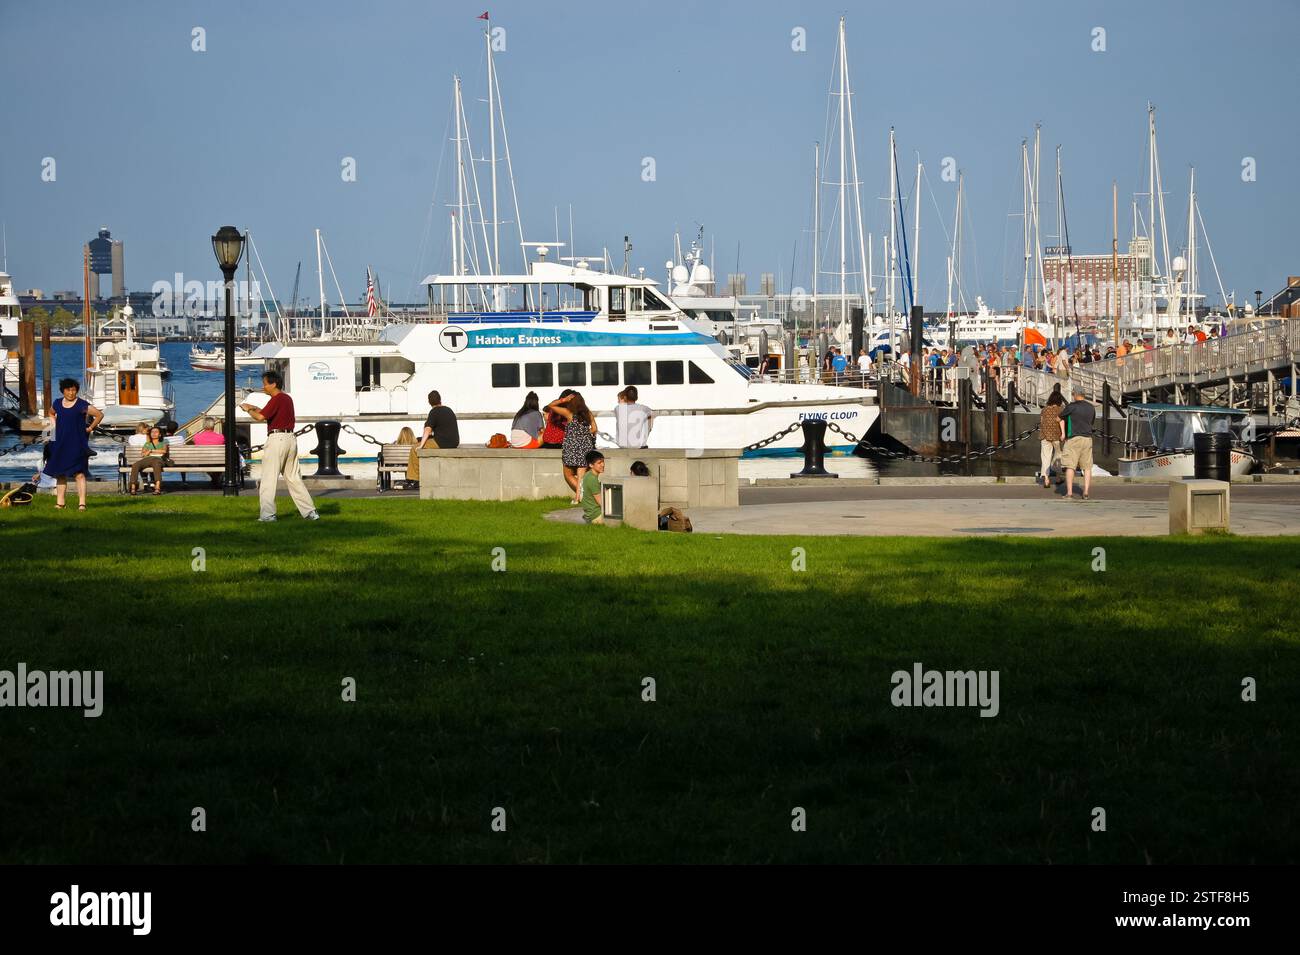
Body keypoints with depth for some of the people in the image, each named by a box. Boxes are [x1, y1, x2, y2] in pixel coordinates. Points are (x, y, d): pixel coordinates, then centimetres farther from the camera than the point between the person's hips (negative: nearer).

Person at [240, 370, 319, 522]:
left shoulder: (276, 399, -13)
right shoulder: (287, 398, 17)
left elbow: (260, 417, -21)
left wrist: (249, 409, -3)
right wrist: (255, 408, 20)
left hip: (277, 438, -9)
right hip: (291, 439, 9)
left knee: (268, 478, -5)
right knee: (293, 477, 13)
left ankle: (268, 514, -11)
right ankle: (310, 511, 10)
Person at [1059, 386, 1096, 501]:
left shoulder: (1071, 406, -8)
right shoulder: (1091, 407, 8)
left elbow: (1059, 418, 5)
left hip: (1074, 439, -5)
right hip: (1087, 439, 5)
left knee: (1070, 467, -3)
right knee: (1087, 467, 8)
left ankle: (1069, 493, -10)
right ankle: (1086, 493, 2)